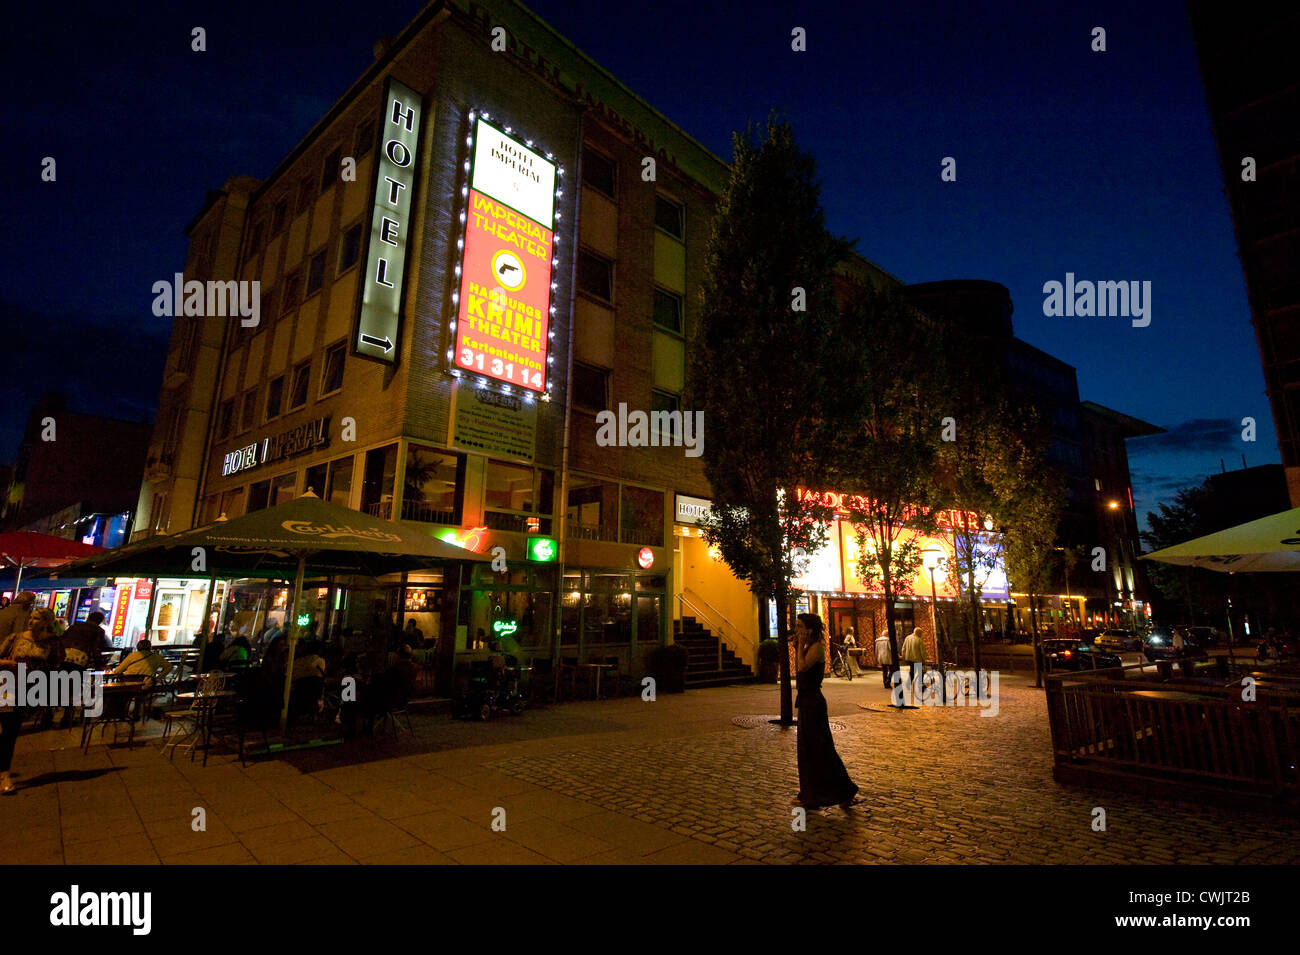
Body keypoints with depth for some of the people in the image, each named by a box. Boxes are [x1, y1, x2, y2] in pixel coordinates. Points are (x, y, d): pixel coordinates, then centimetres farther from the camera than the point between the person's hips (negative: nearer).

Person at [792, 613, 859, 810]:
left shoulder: (816, 647, -16)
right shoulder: (807, 647, 12)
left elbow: (803, 667, -27)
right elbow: (799, 670, 13)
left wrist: (801, 645, -18)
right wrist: (797, 647, 8)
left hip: (813, 703, -10)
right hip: (805, 701, 10)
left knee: (821, 749, -1)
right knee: (806, 749, 15)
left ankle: (845, 791, 11)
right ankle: (810, 796, 24)